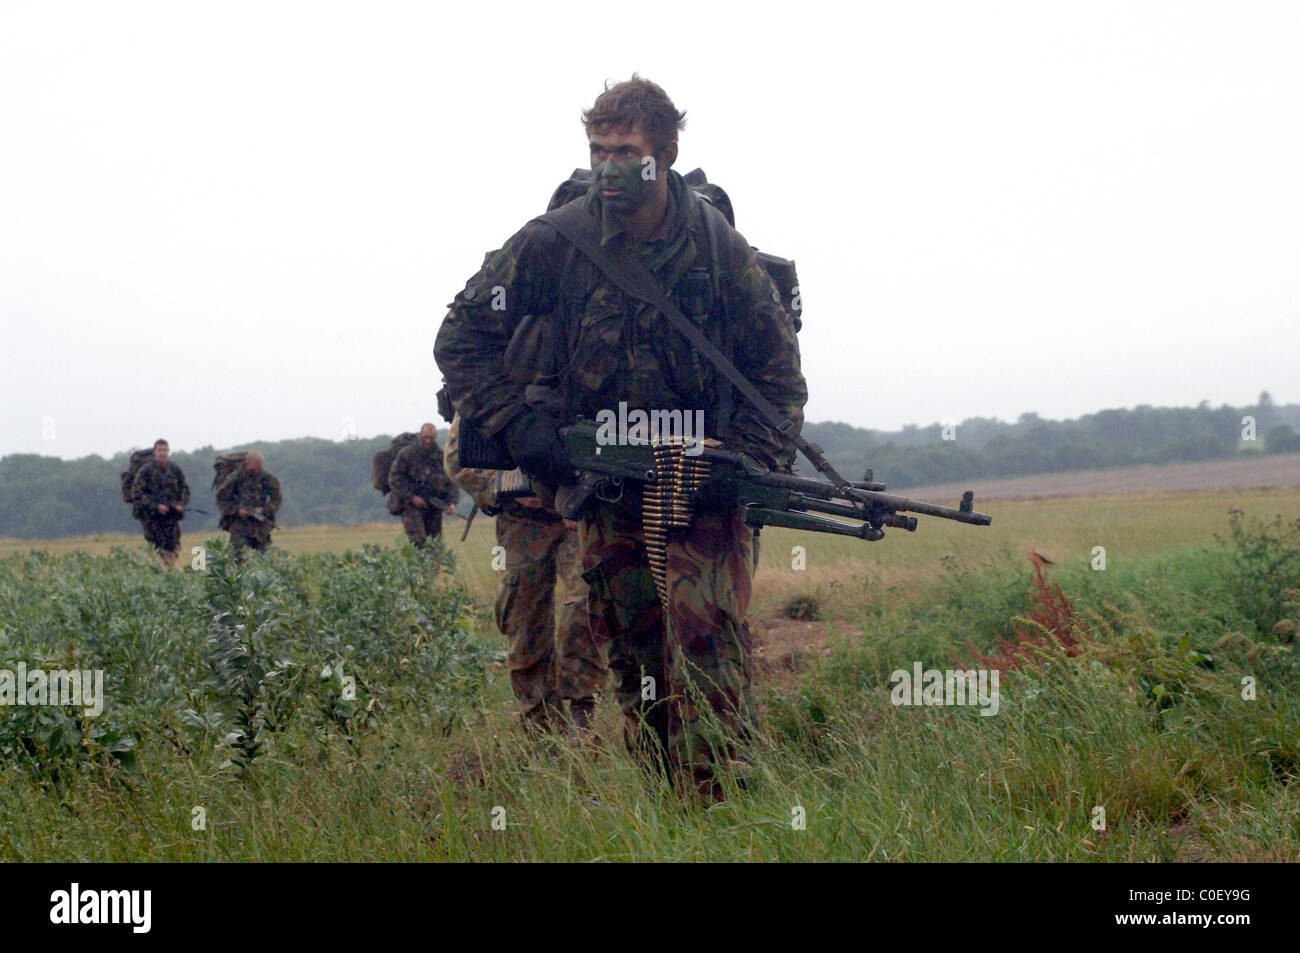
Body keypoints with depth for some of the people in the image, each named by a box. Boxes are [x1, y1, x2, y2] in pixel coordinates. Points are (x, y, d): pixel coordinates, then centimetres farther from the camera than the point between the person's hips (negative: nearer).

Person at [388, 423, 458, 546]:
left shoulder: (441, 456, 8)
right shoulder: (406, 454, -2)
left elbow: (451, 482, 7)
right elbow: (394, 477, -4)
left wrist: (452, 502, -10)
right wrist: (411, 497, -13)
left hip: (434, 506, 4)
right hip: (412, 506, -4)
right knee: (418, 541, -21)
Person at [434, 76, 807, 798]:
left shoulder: (721, 250, -7)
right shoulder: (553, 244, -7)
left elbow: (779, 375, 2)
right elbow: (461, 338, 1)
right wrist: (517, 423, -12)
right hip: (606, 490, 2)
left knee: (705, 632, -18)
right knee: (634, 654, 7)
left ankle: (723, 808, -19)